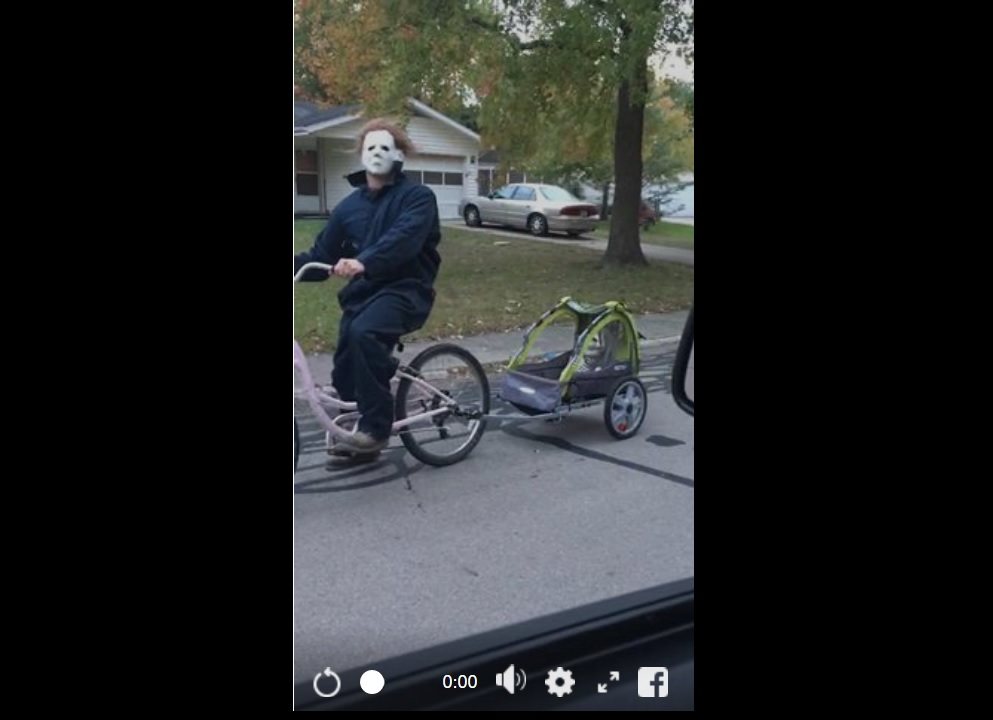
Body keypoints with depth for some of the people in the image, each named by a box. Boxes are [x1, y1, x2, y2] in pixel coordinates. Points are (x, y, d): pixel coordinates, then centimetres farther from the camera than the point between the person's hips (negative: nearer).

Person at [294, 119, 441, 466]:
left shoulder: (417, 197, -4)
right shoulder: (350, 205, 13)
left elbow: (402, 238, -24)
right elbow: (321, 255, 11)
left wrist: (363, 262, -41)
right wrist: (296, 265, -10)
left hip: (404, 289, -6)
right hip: (361, 293, 6)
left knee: (364, 332, -34)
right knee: (345, 376, 2)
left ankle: (375, 428, -22)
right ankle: (362, 440, 26)